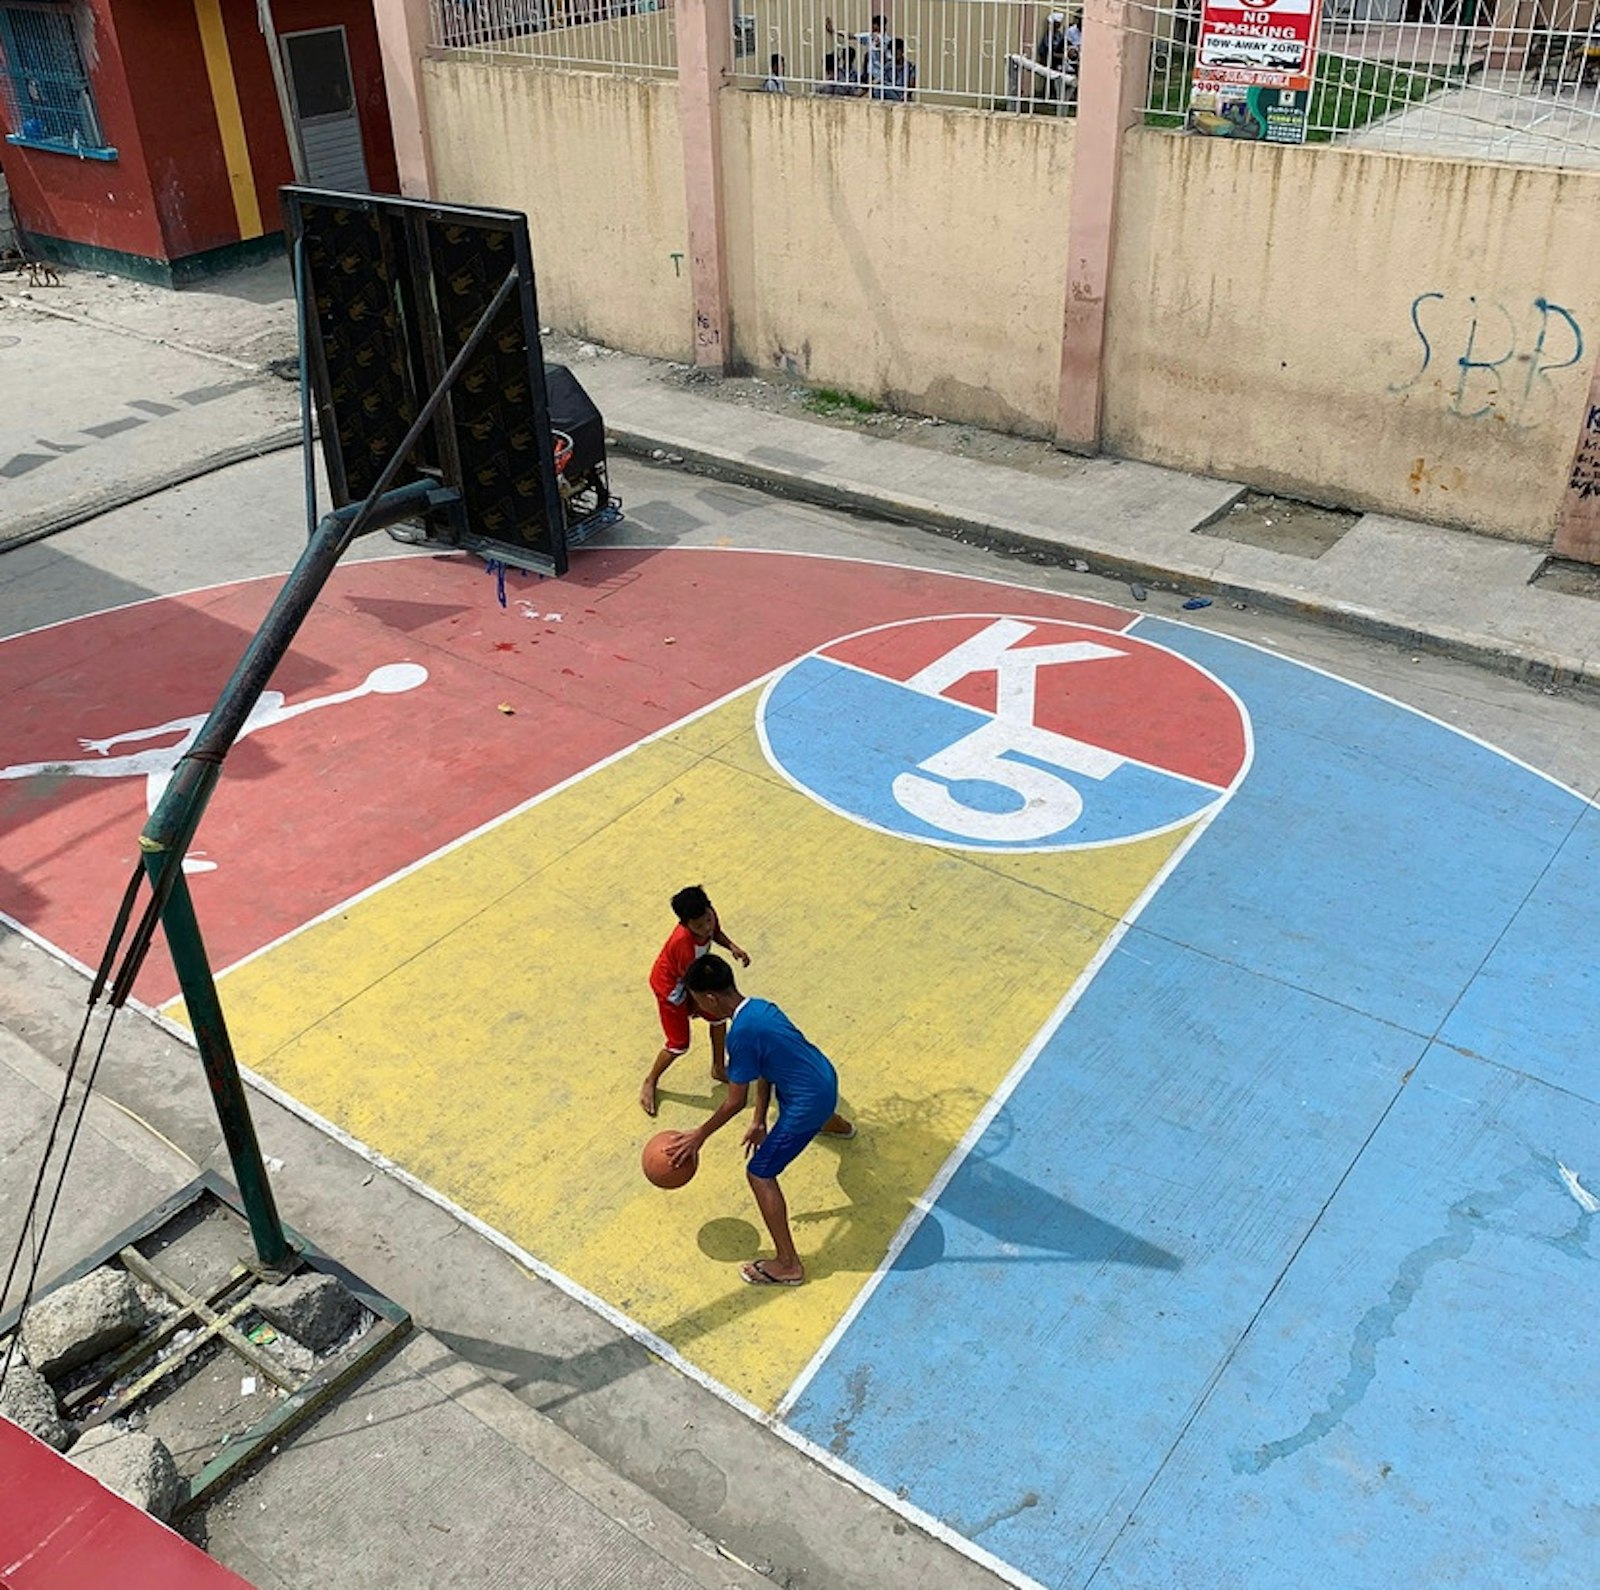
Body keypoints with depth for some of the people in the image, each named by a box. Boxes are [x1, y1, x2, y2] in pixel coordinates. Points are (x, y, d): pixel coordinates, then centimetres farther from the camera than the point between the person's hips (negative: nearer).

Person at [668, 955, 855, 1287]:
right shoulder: (760, 1007, 0)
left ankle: (787, 1264, 1)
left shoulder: (741, 1033, -27)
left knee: (760, 1174, -3)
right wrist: (759, 1121, 10)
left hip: (809, 1102, -10)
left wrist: (699, 1136, -8)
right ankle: (840, 1127, 82)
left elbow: (735, 1101, -19)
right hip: (825, 1076, 10)